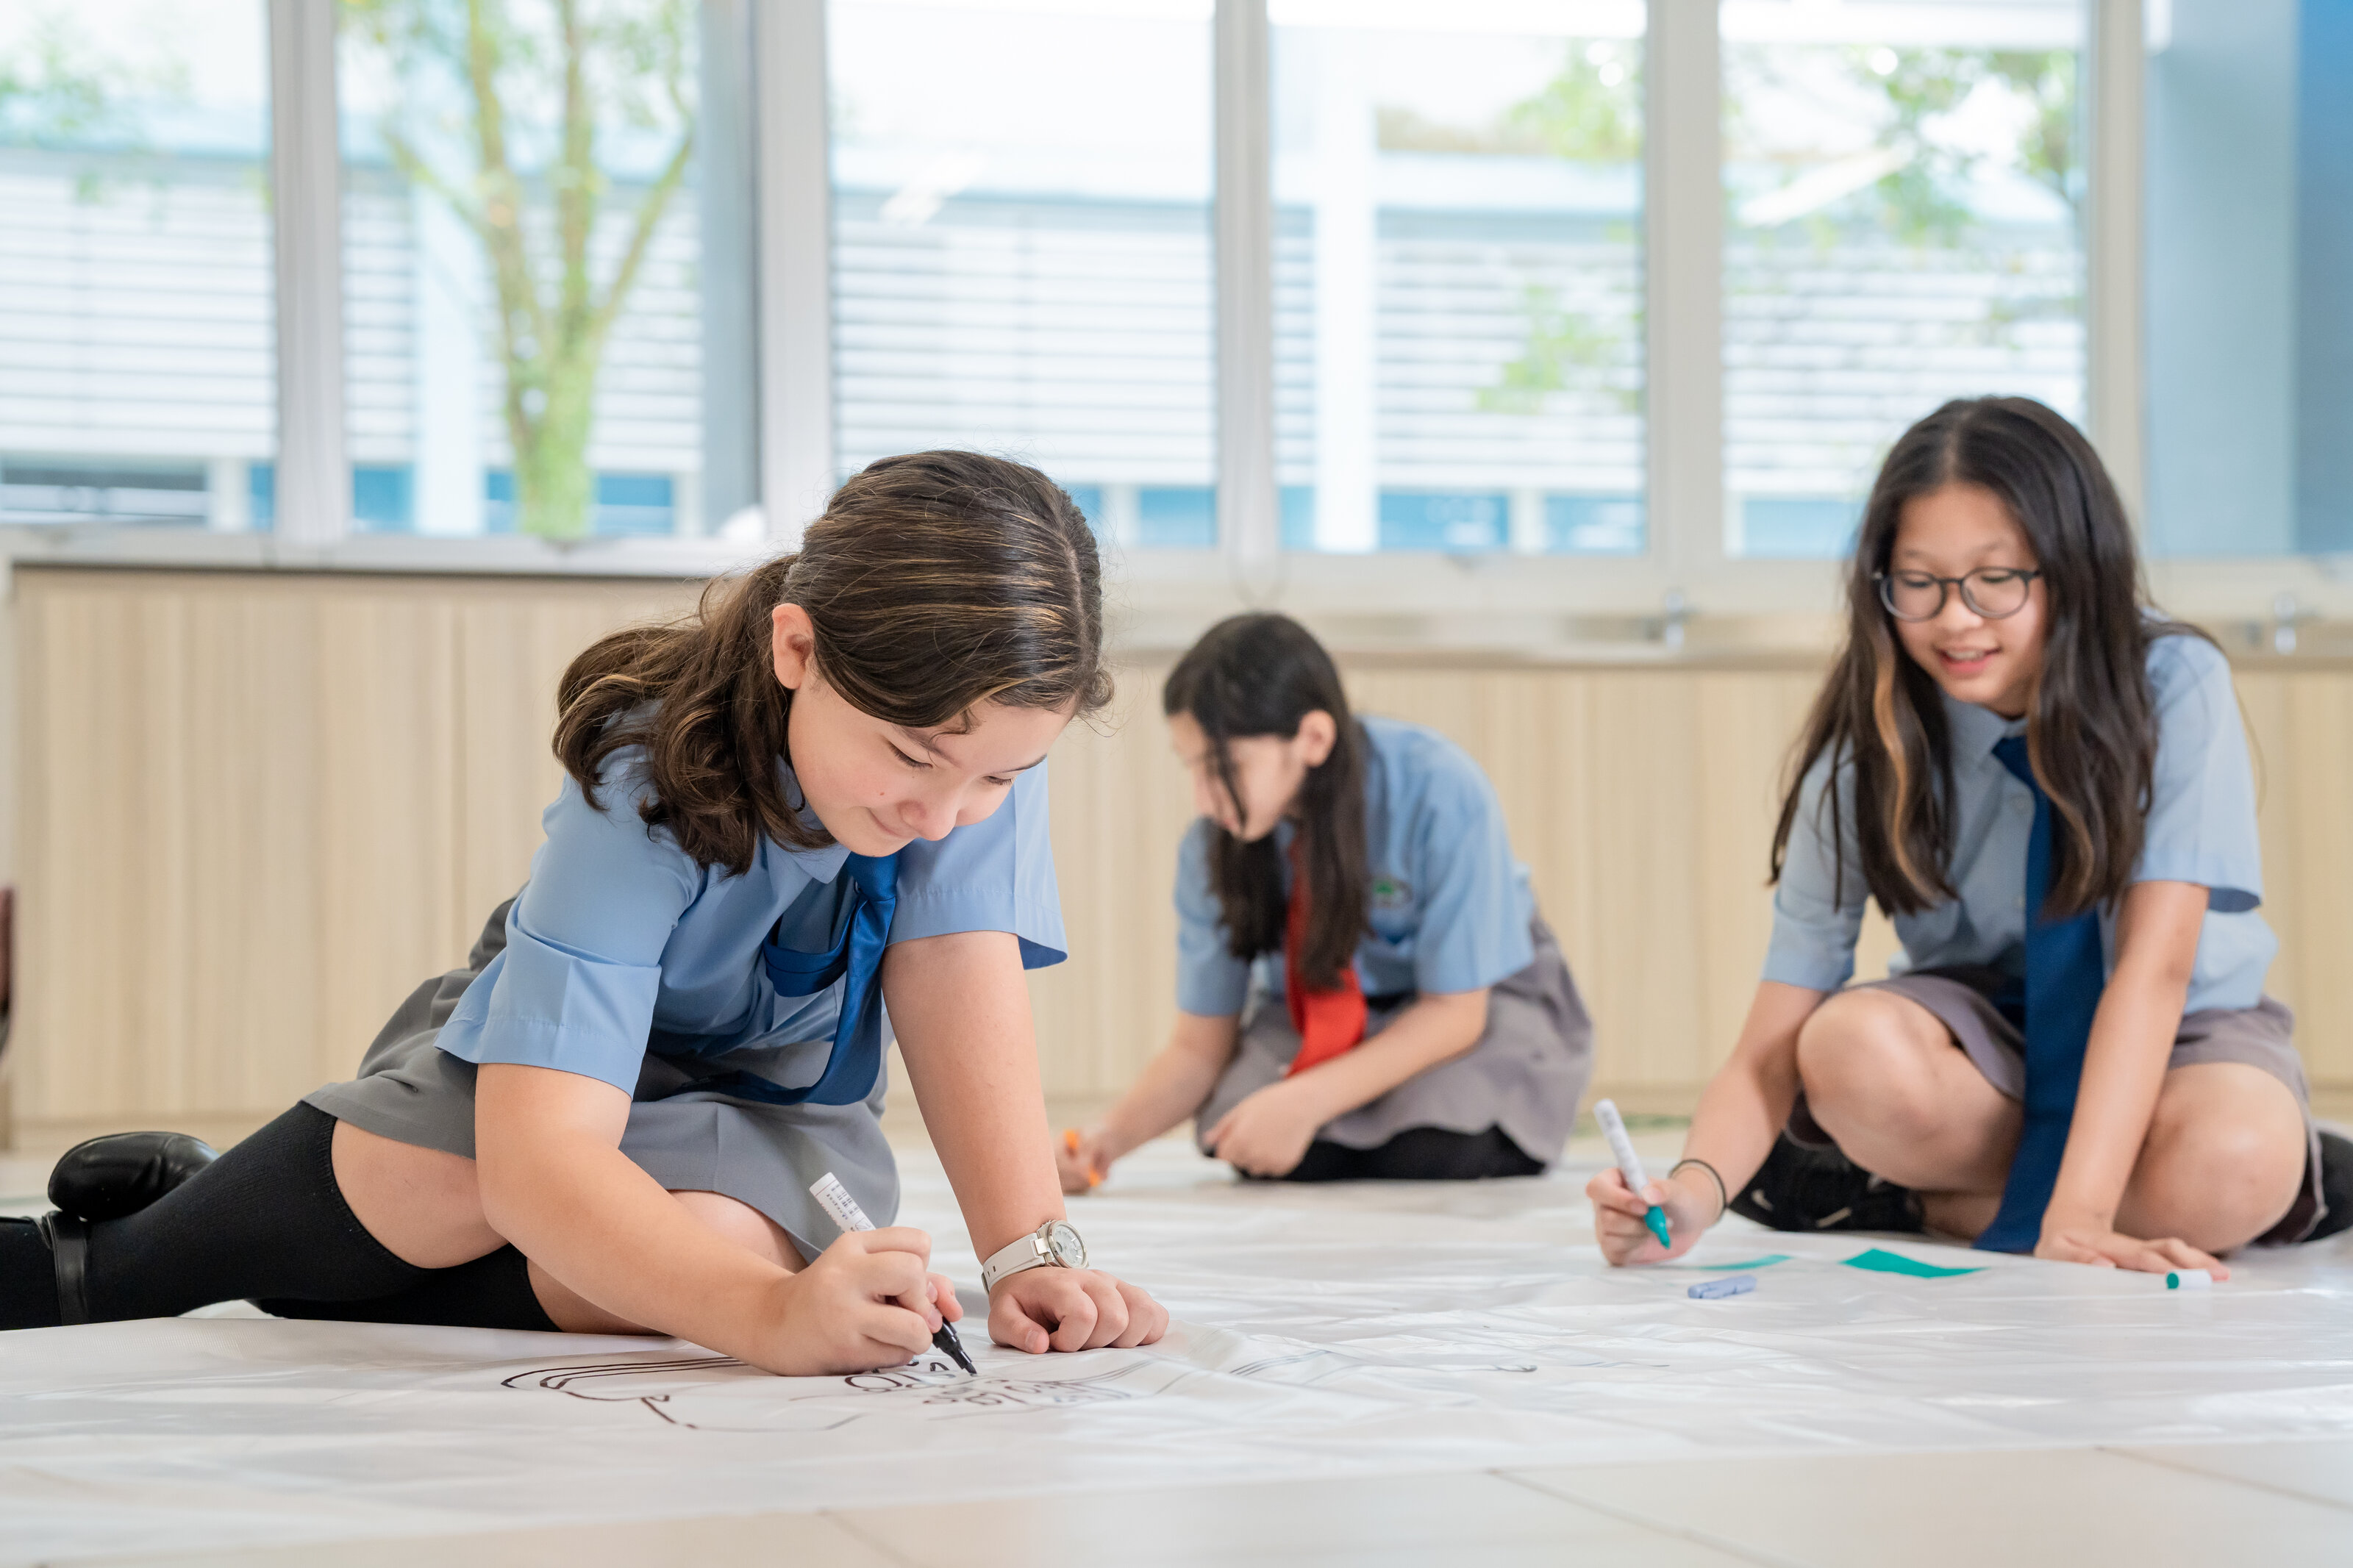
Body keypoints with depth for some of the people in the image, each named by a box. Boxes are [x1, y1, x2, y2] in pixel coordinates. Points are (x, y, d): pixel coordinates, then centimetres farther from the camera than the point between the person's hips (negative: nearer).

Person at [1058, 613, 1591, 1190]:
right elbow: (1198, 1047, -8)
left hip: (1477, 1002, -3)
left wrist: (1309, 1100, -34)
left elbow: (1455, 1009, -22)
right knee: (1283, 1158, -28)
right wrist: (1112, 1136, -29)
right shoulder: (1213, 848, -18)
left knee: (1428, 1155, -32)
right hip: (1314, 1013, 3)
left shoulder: (1443, 796, -30)